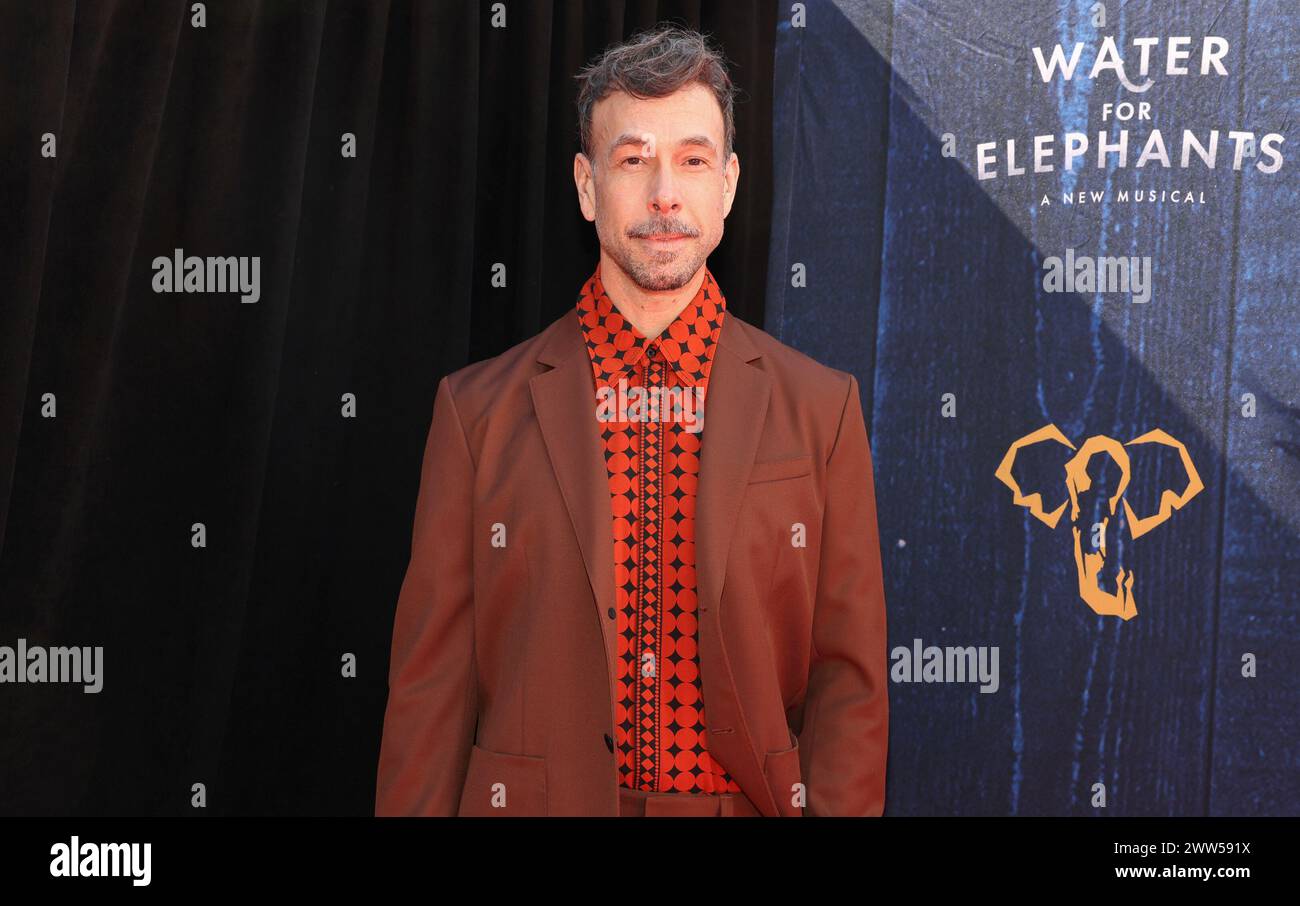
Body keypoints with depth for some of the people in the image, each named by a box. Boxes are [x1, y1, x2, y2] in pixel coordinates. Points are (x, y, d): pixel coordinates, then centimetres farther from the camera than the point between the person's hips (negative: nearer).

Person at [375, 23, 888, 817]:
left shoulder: (821, 409, -1)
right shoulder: (479, 409, -2)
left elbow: (849, 680, -2)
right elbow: (432, 682, -2)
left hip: (752, 800, 1)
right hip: (538, 799, 0)